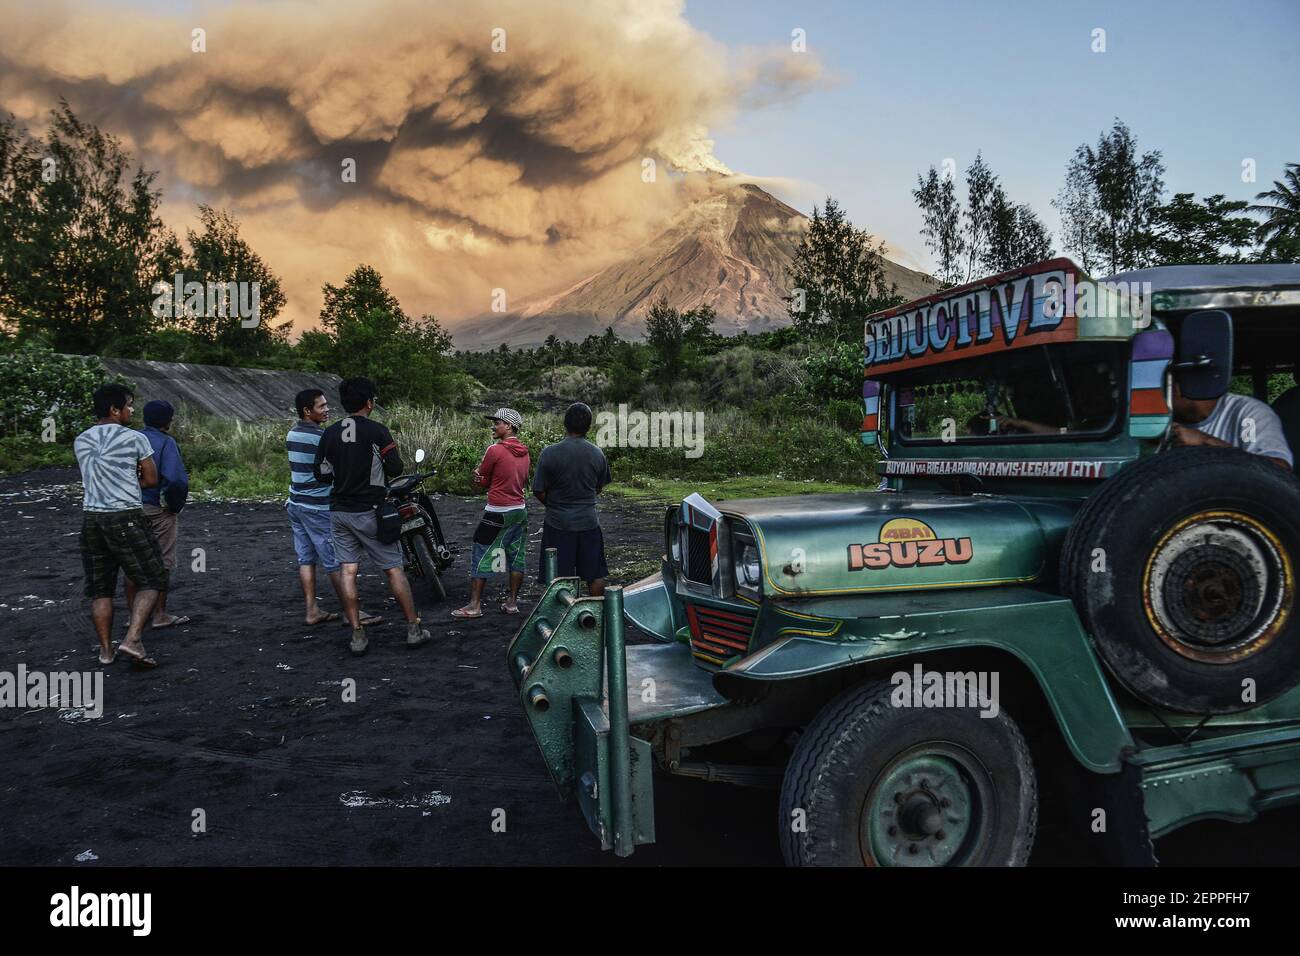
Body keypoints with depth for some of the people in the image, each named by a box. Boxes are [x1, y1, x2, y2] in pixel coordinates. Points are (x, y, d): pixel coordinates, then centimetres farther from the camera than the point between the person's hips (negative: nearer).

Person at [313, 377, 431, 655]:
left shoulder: (329, 434, 3)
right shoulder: (377, 431, -11)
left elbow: (321, 474, 7)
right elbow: (395, 469, -11)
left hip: (339, 511, 4)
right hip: (370, 511, -4)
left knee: (348, 571, 4)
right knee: (394, 569, 4)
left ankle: (358, 636, 5)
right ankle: (413, 629, 9)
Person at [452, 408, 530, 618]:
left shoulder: (495, 450, -14)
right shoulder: (524, 453, 7)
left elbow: (482, 480, -7)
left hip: (497, 513, -7)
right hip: (520, 510, 7)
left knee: (481, 557, 0)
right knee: (517, 557, 11)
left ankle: (475, 605, 1)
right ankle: (512, 602, 17)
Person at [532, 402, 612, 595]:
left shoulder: (549, 453, -13)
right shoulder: (597, 454, -2)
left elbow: (539, 492, -8)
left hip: (558, 523, -3)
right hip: (589, 522, 3)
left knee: (560, 580, 5)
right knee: (595, 576, 14)